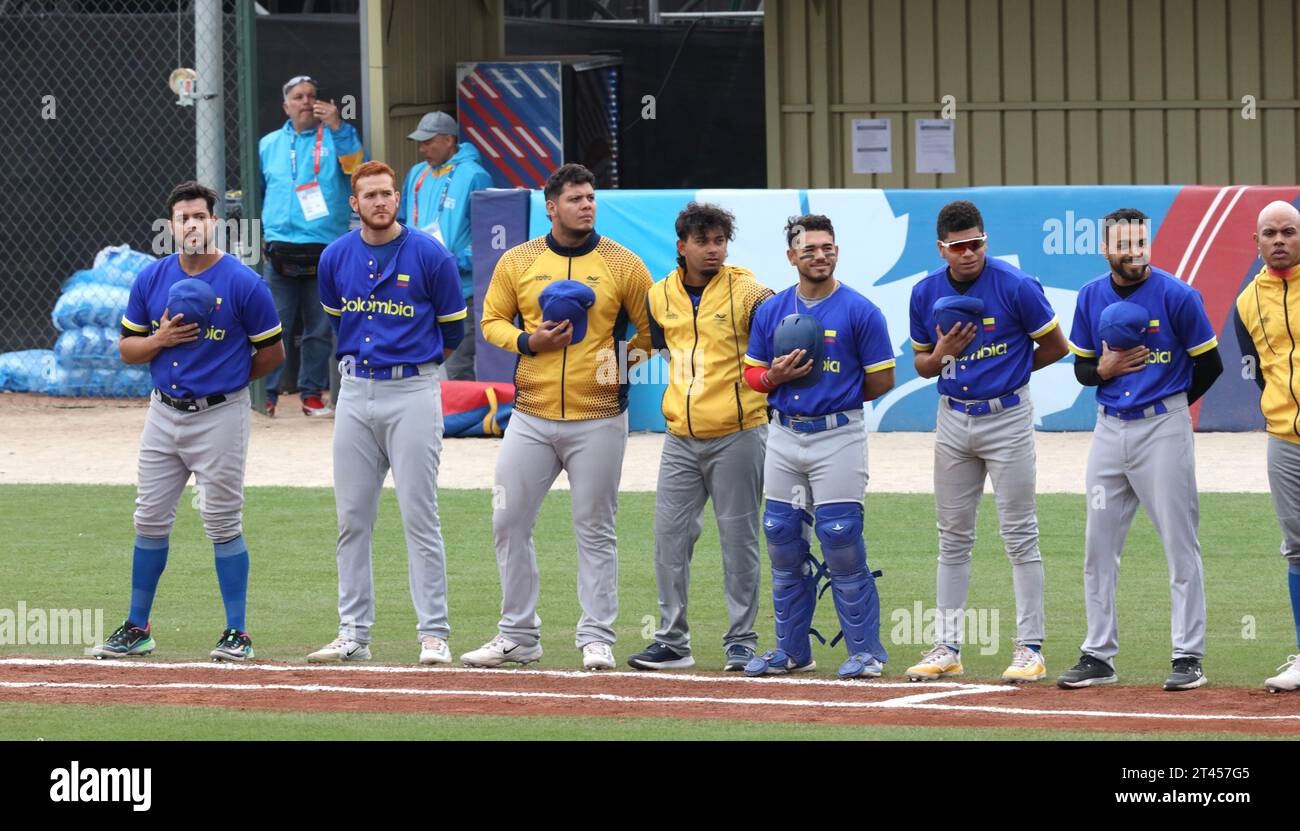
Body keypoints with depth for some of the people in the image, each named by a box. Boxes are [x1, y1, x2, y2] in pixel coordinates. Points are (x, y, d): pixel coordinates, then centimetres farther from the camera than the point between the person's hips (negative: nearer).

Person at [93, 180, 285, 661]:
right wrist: (160, 339, -10)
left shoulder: (244, 284, -9)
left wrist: (227, 379, 3)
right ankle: (137, 629, 17)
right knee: (150, 519, 8)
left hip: (219, 417, -5)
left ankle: (237, 633, 4)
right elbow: (127, 348, 9)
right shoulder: (151, 279, 4)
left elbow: (272, 353, -1)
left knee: (222, 525, -3)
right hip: (164, 413, 5)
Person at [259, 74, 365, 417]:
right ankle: (265, 394, -2)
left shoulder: (334, 138, 7)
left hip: (326, 247, -1)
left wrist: (337, 127, -23)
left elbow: (355, 165, -13)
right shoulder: (269, 145, 16)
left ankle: (312, 394, 12)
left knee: (320, 330, 4)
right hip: (281, 246, 1)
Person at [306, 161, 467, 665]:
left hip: (413, 392, -4)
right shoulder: (336, 258, 5)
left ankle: (434, 636, -5)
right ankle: (353, 635, 11)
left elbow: (452, 330, 4)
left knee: (419, 516, -7)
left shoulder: (430, 256, -7)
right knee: (352, 518, 5)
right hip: (356, 392, 4)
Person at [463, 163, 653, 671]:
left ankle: (597, 639, 7)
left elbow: (651, 329, 7)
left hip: (598, 420, -2)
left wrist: (623, 362, -8)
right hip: (532, 416, 2)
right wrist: (529, 342, -7)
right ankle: (518, 637, 13)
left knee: (595, 530, 1)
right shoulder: (517, 262, 5)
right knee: (509, 523, 3)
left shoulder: (622, 265, 1)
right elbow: (492, 322, 11)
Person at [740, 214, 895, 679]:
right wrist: (776, 376, -8)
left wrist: (836, 393, 0)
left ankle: (866, 652, -3)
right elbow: (752, 374, 12)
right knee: (783, 543, 7)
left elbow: (882, 380, -2)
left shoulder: (859, 312, -5)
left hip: (838, 435, -5)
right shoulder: (771, 312, 8)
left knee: (842, 543, -10)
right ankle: (792, 650, 18)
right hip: (784, 436, 5)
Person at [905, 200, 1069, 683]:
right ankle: (948, 647, 14)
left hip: (1007, 416, -5)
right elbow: (921, 363, 11)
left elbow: (1055, 347, -3)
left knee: (1019, 535, -4)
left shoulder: (1015, 287, -12)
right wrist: (942, 355, -11)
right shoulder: (926, 294, 1)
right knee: (953, 537, 9)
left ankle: (1030, 648, -1)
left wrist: (1007, 369, 0)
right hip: (953, 420, 5)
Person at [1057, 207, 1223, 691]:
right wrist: (1104, 369, -9)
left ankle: (1189, 658, -1)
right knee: (1099, 546, 6)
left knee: (1180, 546, -4)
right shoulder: (1091, 297, 6)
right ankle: (1098, 655, 13)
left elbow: (1210, 363, 0)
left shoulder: (1176, 296, -7)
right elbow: (1081, 368, 13)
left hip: (1162, 429, -5)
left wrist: (1171, 405, 7)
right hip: (1109, 429, 5)